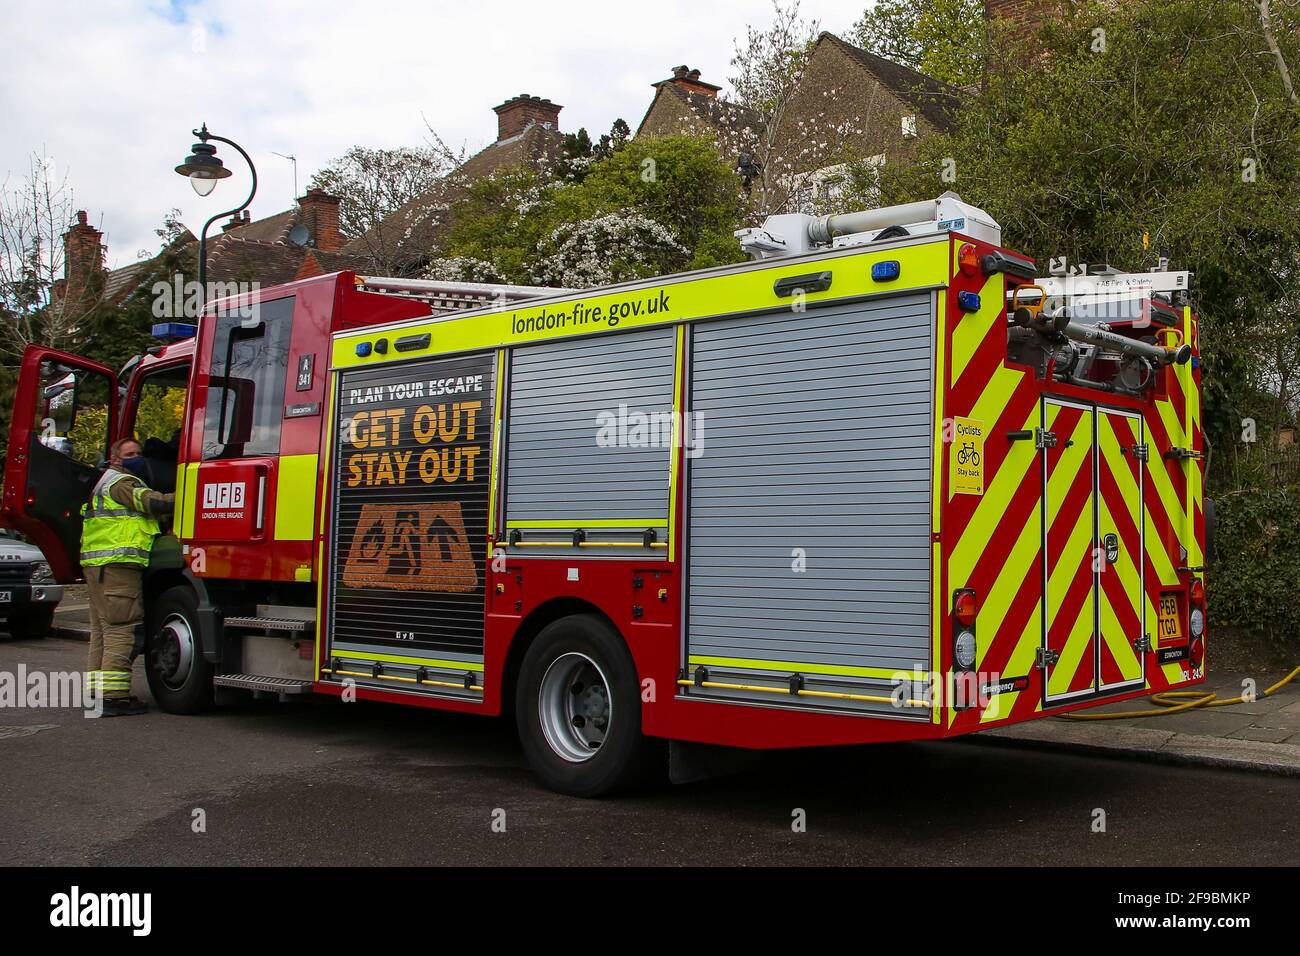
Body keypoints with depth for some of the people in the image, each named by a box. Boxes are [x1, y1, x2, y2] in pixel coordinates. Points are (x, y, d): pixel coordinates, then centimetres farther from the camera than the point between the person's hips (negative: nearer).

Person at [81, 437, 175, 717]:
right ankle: (114, 697, -13)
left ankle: (97, 692, 16)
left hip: (96, 566, 11)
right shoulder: (122, 482, -6)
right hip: (118, 564, -11)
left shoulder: (105, 484, 27)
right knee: (121, 631, -10)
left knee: (102, 630, 13)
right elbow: (154, 503, -18)